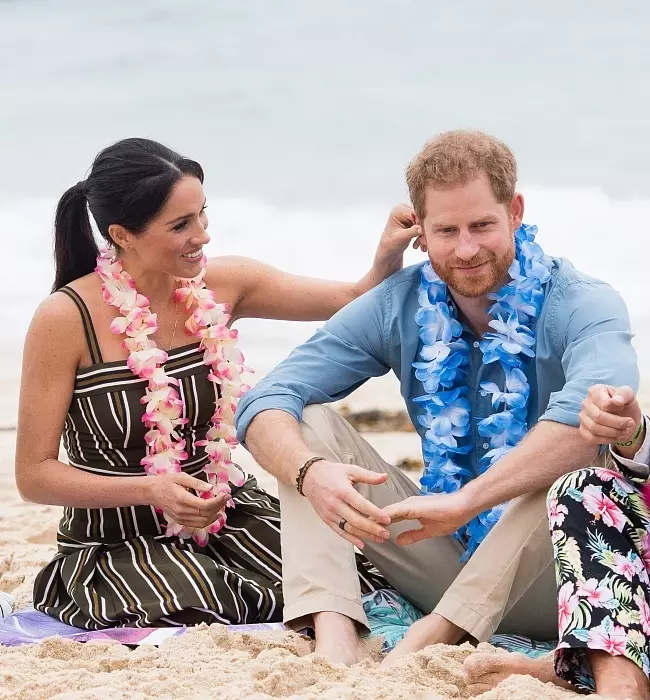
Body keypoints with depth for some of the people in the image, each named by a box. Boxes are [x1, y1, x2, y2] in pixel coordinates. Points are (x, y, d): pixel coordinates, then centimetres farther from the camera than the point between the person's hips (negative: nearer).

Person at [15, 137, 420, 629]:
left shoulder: (220, 286, -1)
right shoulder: (67, 319, -16)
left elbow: (355, 302, 4)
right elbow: (34, 475, -13)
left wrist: (388, 256, -19)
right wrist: (151, 489, -25)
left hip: (226, 514, 4)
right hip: (118, 542, -4)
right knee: (210, 618, -31)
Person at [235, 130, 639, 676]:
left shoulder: (579, 304, -14)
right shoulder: (398, 307, -1)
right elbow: (265, 404, -8)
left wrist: (467, 499, -44)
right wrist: (311, 472, -31)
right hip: (451, 556, 5)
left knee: (580, 457, -34)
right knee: (308, 424, -6)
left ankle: (431, 636, -32)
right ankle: (334, 634, -27)